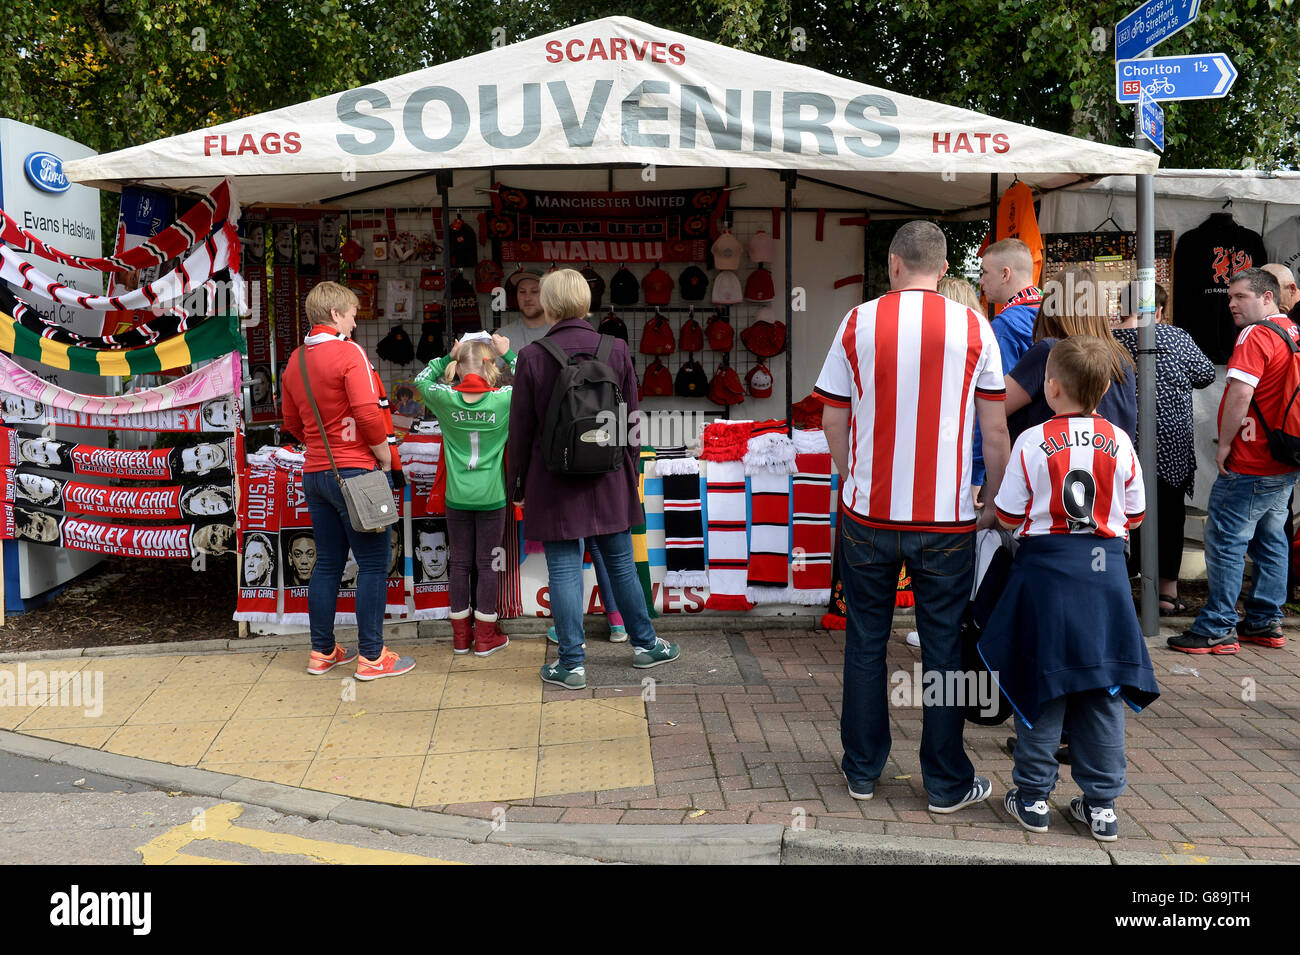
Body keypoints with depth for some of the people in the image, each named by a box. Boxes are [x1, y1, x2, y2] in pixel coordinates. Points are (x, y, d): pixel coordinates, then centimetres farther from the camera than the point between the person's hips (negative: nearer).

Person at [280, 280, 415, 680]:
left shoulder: (295, 360, 10)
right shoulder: (349, 352, -13)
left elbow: (292, 422, 17)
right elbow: (368, 413, -21)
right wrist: (385, 457, -9)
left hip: (314, 473, 8)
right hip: (354, 472, -8)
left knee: (328, 562, 14)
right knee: (373, 563, 0)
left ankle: (322, 652, 20)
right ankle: (372, 656, 3)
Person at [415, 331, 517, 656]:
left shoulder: (446, 399, -7)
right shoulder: (504, 399, -12)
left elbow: (421, 379, 14)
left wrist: (449, 356, 8)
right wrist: (508, 354, 7)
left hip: (457, 497, 2)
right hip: (491, 496, -2)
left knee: (460, 564, 11)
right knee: (487, 564, 6)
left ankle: (461, 635, 20)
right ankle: (486, 636, 14)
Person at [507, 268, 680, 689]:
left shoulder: (532, 357, -10)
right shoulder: (616, 350, -2)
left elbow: (521, 430, -4)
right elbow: (631, 420, 4)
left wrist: (516, 483, 7)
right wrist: (631, 472, 17)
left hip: (555, 483, -3)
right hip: (609, 480, 3)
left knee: (564, 570, 4)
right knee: (621, 562, 16)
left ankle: (572, 663, 10)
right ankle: (646, 644, 30)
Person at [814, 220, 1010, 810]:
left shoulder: (859, 323, -2)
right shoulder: (972, 328, -2)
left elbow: (832, 420, 3)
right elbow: (994, 431, 0)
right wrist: (995, 506, 11)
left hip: (868, 514, 1)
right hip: (948, 518, 0)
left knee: (865, 643, 13)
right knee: (943, 648, 8)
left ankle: (862, 771, 24)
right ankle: (947, 784, 17)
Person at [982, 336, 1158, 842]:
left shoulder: (1031, 441, -9)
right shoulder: (1119, 441, -1)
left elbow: (1008, 517, -6)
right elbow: (1134, 516, 7)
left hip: (1045, 565, -2)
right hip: (1105, 569, 3)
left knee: (1040, 682, 7)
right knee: (1103, 686, 10)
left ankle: (1033, 796, 15)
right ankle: (1101, 803, 17)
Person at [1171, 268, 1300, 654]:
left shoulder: (1256, 335, -16)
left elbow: (1240, 393, -26)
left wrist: (1224, 444, -15)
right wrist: (1254, 420, 10)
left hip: (1249, 464, -9)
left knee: (1225, 541, -4)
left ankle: (1217, 629, -1)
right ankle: (1266, 622, 21)